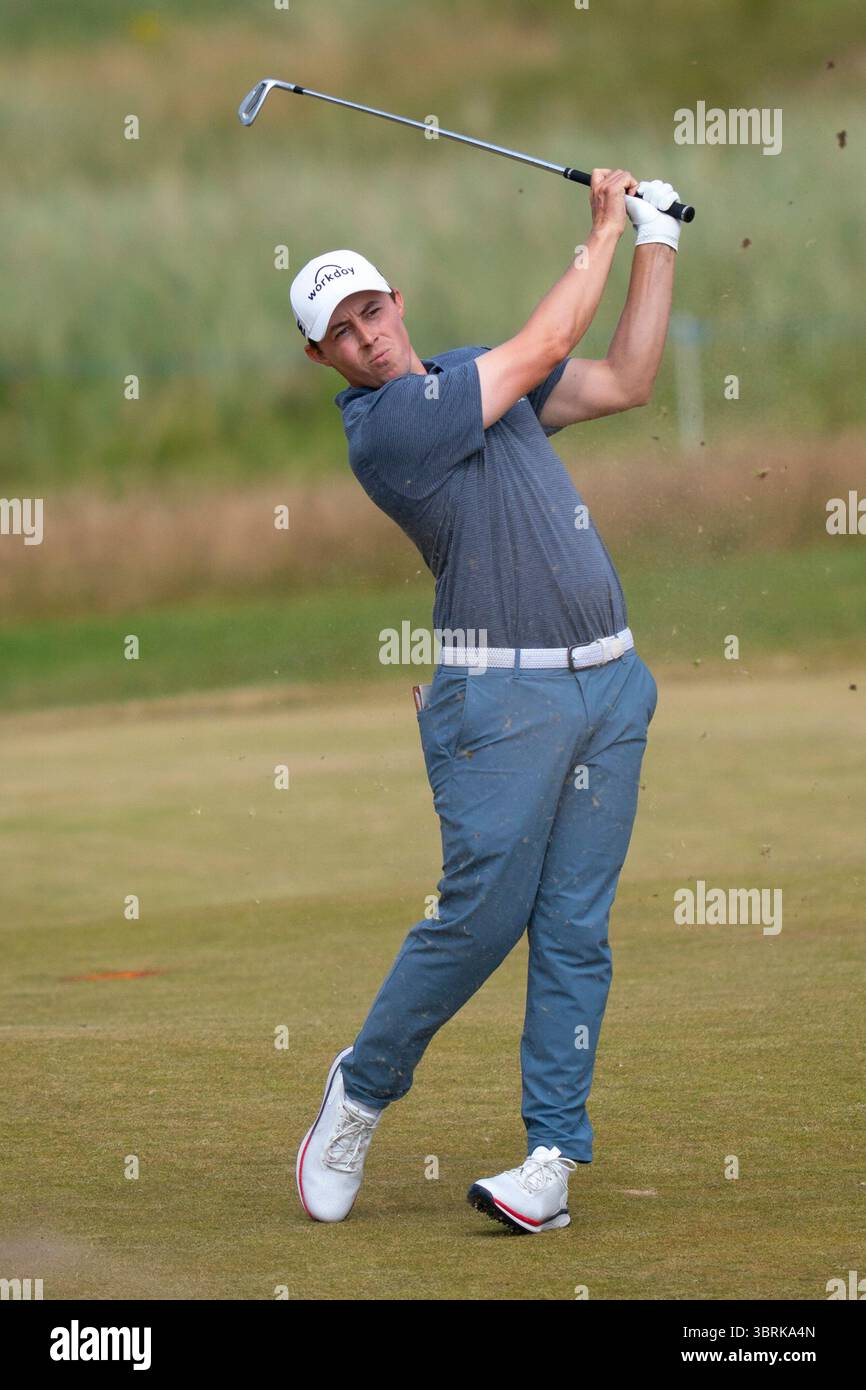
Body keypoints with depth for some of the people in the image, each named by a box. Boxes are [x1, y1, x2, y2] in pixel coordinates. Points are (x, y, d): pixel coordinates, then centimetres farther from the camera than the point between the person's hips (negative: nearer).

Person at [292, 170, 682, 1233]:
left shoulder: (471, 377, 15)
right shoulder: (383, 427, -11)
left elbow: (624, 381, 17)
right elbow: (545, 345, -8)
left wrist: (656, 243, 11)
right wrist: (604, 236, 5)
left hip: (609, 679, 7)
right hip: (503, 695, -7)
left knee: (575, 926, 1)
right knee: (482, 913, -10)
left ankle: (553, 1156, -1)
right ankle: (362, 1089, 12)